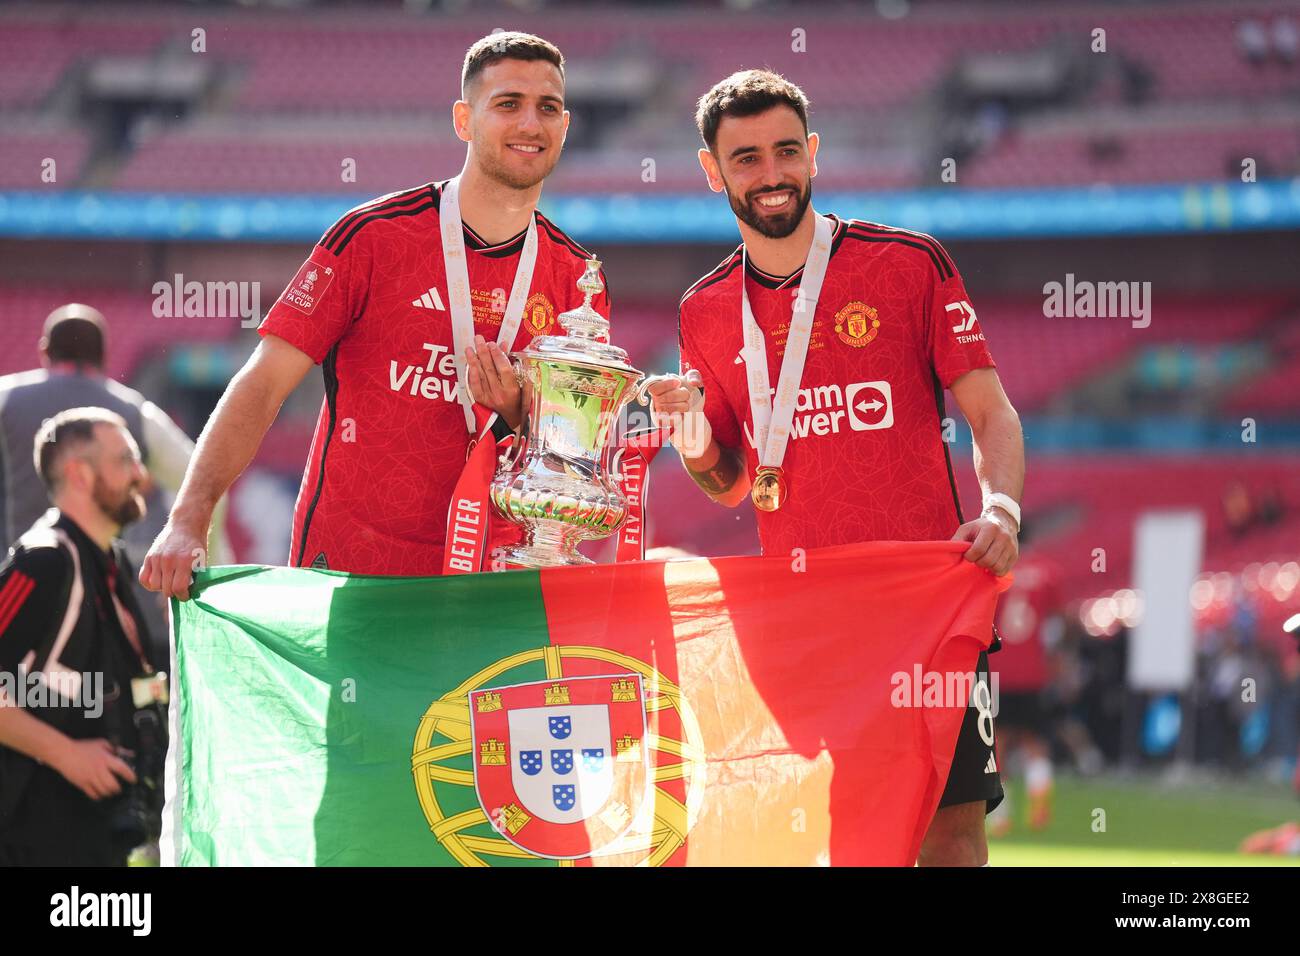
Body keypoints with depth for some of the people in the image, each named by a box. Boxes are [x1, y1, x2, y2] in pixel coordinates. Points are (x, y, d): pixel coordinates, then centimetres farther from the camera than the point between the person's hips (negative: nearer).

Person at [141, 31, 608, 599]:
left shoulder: (577, 280, 6)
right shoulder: (373, 237, -4)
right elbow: (263, 385, -7)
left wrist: (516, 412, -14)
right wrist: (188, 522, -20)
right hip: (342, 569, -3)